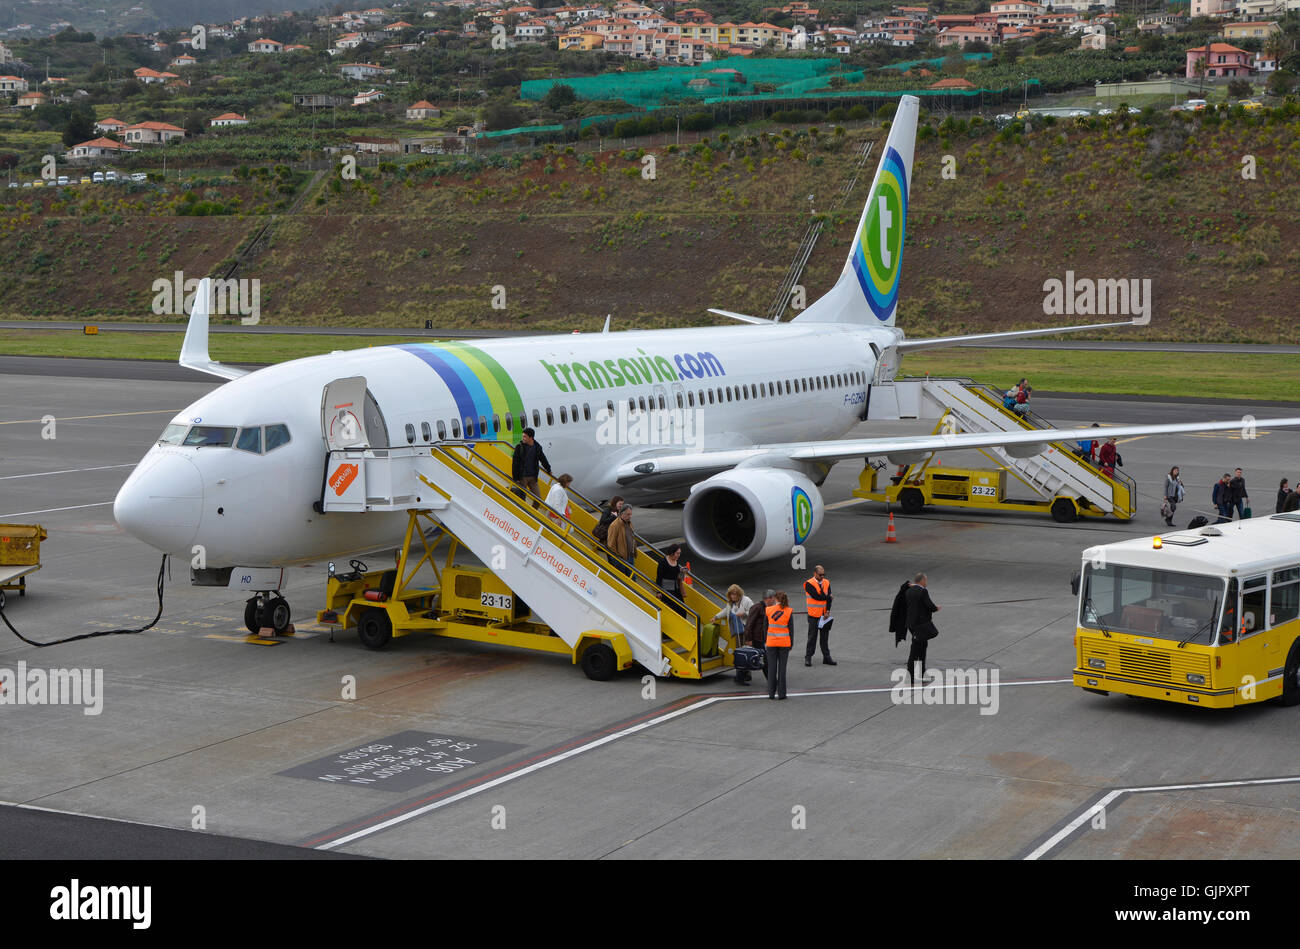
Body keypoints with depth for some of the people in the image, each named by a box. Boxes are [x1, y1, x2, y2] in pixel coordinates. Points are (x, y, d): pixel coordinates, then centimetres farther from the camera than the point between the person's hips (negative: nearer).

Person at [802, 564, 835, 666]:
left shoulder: (826, 583, 6)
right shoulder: (809, 584, -10)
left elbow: (829, 599, 0)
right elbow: (816, 596, -19)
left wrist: (828, 611, -12)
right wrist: (828, 597, -5)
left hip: (824, 615, 4)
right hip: (814, 615, -4)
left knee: (825, 637, 9)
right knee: (812, 636, 0)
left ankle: (826, 657, 15)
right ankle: (808, 657, 8)